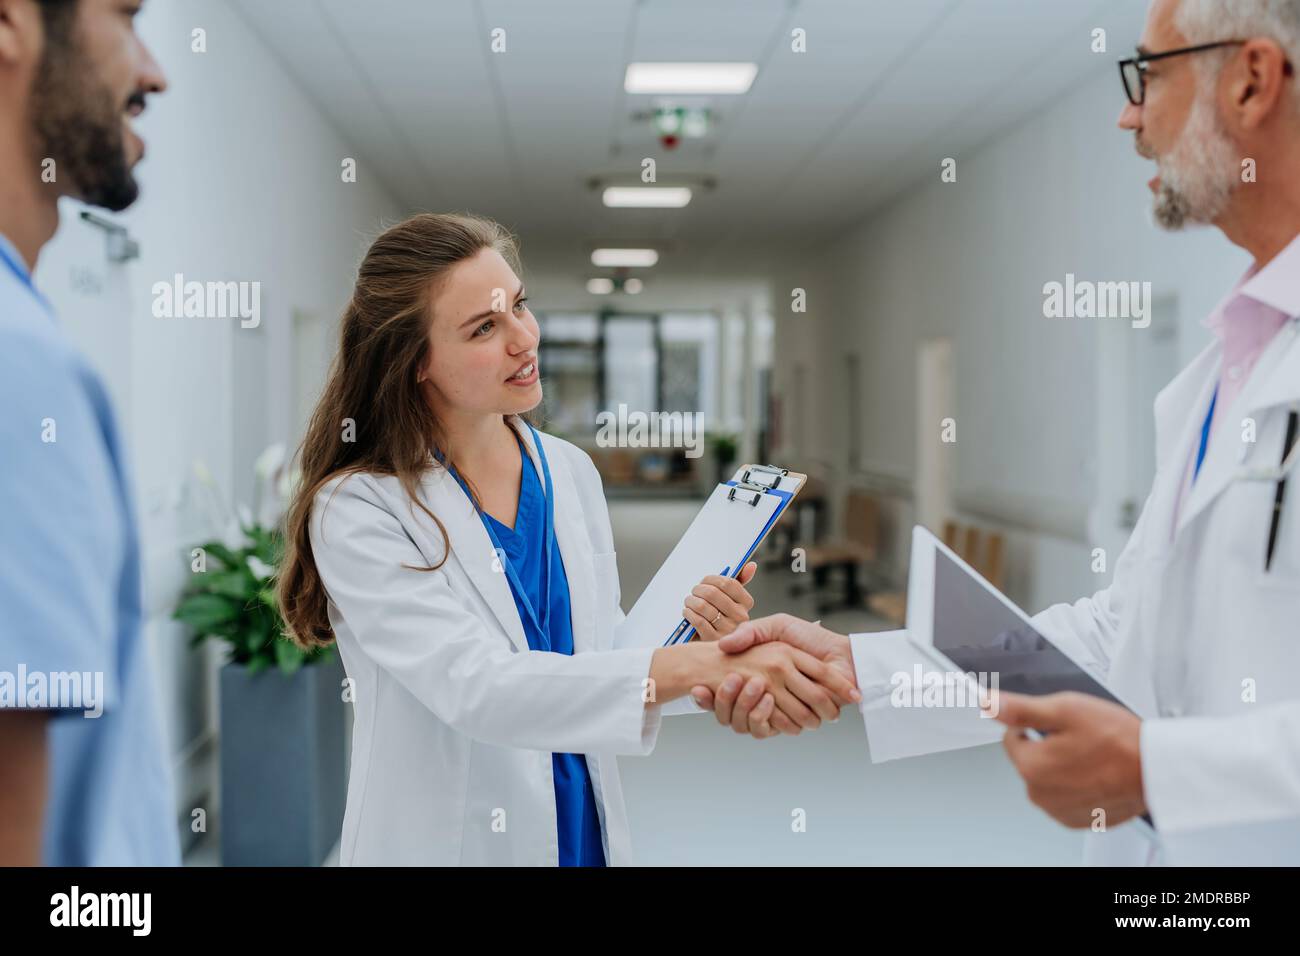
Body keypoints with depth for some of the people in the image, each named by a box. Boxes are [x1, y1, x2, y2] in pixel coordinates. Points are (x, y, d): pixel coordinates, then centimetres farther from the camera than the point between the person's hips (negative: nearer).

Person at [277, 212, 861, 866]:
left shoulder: (571, 472, 0)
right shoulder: (357, 511, -17)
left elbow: (602, 649, 8)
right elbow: (473, 685, -27)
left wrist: (690, 632, -13)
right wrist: (704, 664, -34)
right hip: (445, 842, -4)